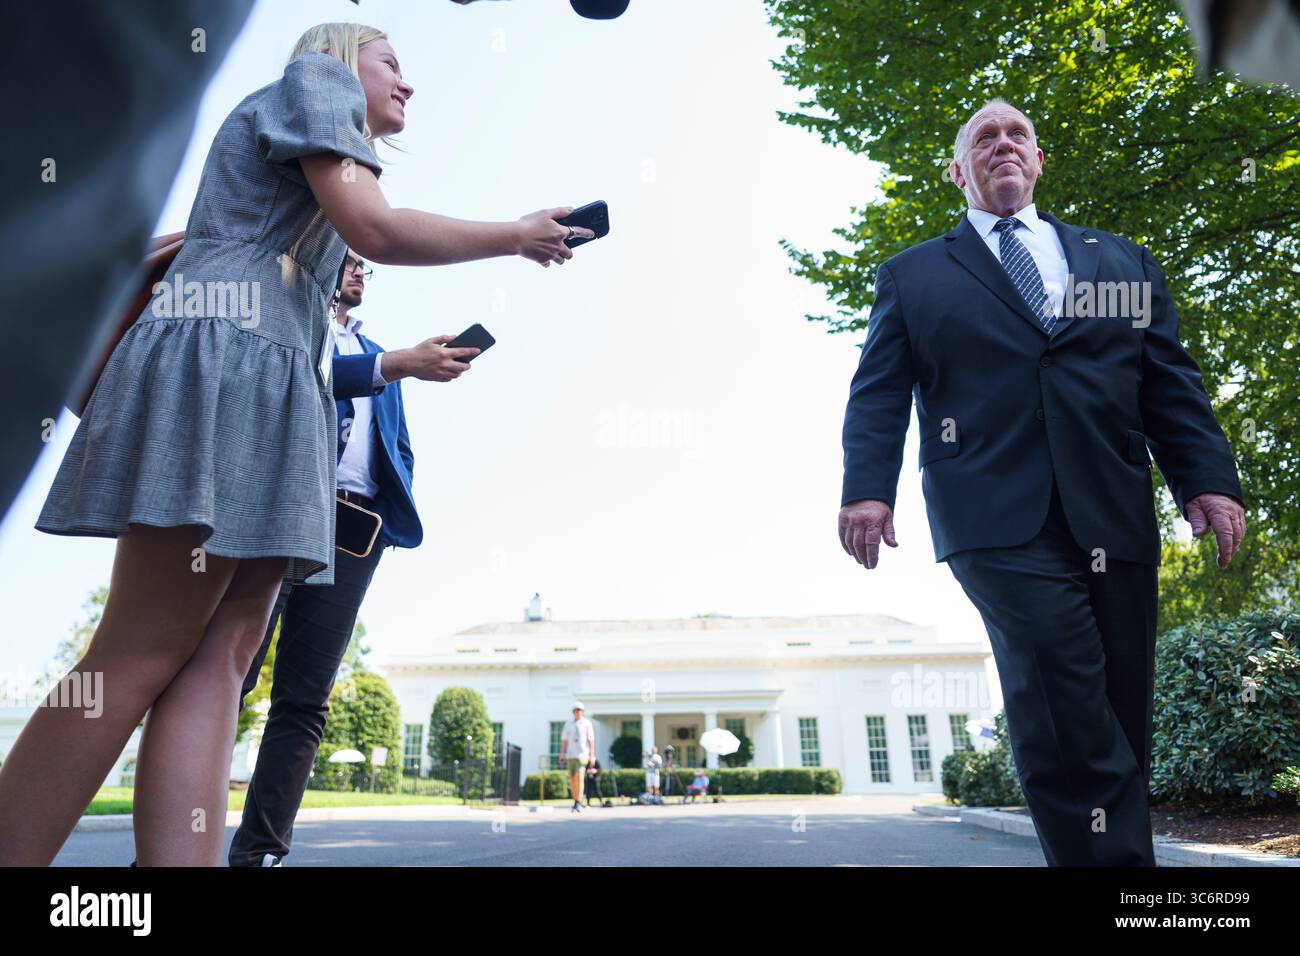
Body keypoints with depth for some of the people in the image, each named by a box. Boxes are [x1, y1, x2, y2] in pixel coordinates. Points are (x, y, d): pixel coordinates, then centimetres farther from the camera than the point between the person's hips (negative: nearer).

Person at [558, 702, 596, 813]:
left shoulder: (587, 723, 0)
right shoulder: (568, 723, 6)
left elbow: (591, 740, -1)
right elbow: (564, 739, 7)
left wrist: (592, 756, -5)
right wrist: (562, 753, -1)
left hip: (582, 754, -3)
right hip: (570, 755, 3)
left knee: (579, 777, -16)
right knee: (572, 779, 8)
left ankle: (578, 803, -17)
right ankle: (576, 801, 22)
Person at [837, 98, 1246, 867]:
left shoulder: (1122, 260, 24)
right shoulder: (913, 275, 17)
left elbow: (1171, 379, 15)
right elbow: (879, 393, 5)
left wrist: (1210, 478, 2)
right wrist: (867, 488, -10)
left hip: (1113, 512, 3)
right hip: (997, 512, -3)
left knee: (1120, 714, 2)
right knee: (1059, 681, -20)